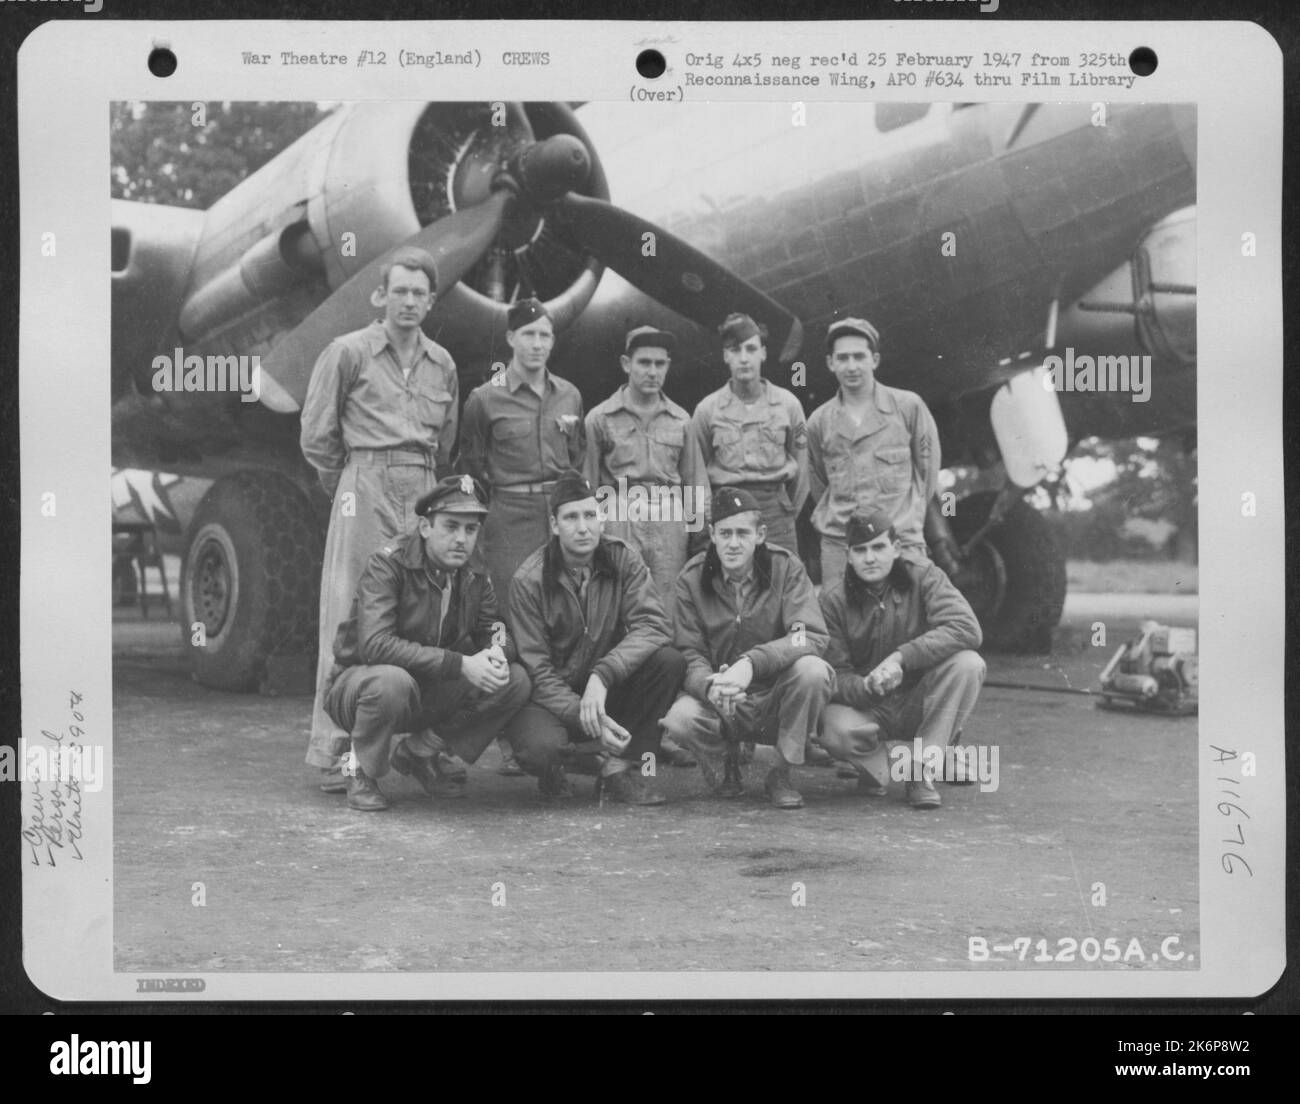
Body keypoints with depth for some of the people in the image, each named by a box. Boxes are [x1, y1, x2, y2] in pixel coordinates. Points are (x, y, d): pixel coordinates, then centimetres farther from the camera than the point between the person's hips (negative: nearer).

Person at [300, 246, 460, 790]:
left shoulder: (442, 363, 15)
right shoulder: (348, 352, 1)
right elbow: (316, 434, 4)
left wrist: (430, 487, 16)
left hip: (423, 494, 5)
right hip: (364, 493, -5)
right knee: (351, 618, -7)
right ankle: (333, 751, -5)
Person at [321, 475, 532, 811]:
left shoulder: (474, 577, -2)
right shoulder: (387, 565, -21)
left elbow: (496, 630, 3)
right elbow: (374, 644, -33)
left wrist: (496, 652, -25)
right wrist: (460, 664, -37)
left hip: (429, 692, 6)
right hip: (357, 681, -6)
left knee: (516, 681, -12)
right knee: (393, 681, -41)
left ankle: (418, 752, 4)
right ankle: (360, 772, -11)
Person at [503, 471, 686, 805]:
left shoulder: (623, 559, -6)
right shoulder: (528, 580, -12)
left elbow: (653, 625, -19)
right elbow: (537, 670, -14)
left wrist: (602, 676, -35)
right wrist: (588, 720, -29)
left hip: (610, 690, 3)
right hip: (554, 697, -3)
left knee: (669, 660, -24)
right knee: (539, 746, -36)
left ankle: (621, 768, -11)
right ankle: (552, 775, 4)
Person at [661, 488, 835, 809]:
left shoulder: (785, 567, -8)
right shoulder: (692, 579, -3)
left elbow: (812, 636, -20)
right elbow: (690, 653, -7)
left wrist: (752, 663, -36)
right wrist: (711, 686, -32)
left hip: (778, 699, 0)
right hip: (720, 704, 0)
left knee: (812, 669, -32)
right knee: (679, 719, -31)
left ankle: (782, 774, -9)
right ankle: (724, 764, 6)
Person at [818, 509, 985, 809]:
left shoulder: (924, 578, -10)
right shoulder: (833, 599, -8)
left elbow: (967, 629, -26)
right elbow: (836, 674, -11)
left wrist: (901, 658, -34)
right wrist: (867, 688, -35)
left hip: (919, 703, 1)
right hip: (866, 708, -1)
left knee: (968, 664, -28)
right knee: (835, 730, -35)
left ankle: (923, 769, -15)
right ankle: (876, 767, 3)